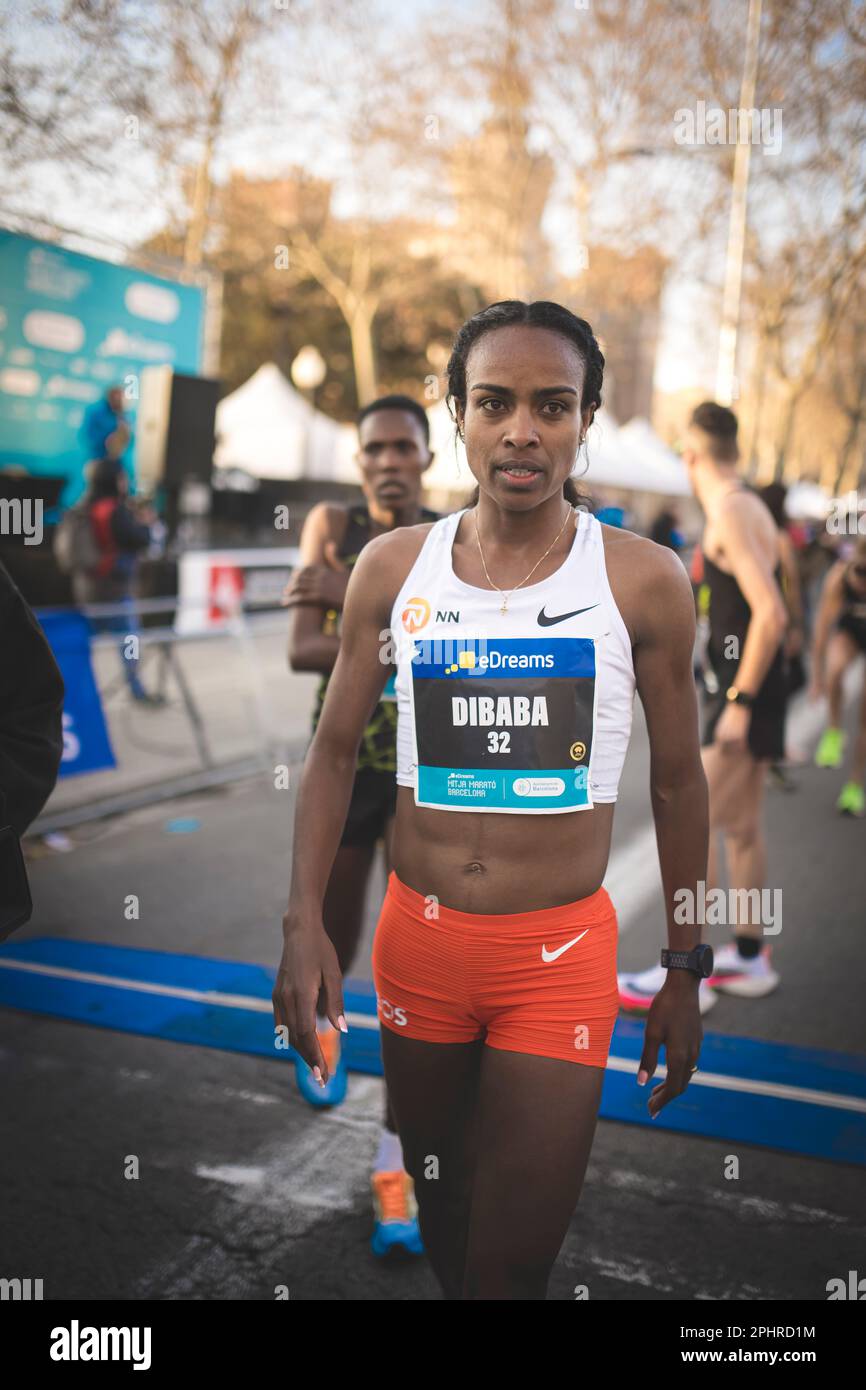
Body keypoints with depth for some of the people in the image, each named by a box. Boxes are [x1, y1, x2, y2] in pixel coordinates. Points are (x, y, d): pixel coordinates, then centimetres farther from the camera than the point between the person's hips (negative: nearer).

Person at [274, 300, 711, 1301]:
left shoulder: (645, 580, -7)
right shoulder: (393, 567, -2)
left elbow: (678, 782, 2)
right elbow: (335, 749, 4)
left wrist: (686, 973, 5)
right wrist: (304, 924, -5)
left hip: (562, 954, -2)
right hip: (416, 937, 3)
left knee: (513, 1263, 1)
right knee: (440, 1212, 22)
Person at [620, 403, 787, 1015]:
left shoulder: (731, 512, -17)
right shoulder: (749, 506, 13)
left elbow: (771, 613, -26)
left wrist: (739, 703, -23)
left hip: (745, 687, -10)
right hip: (746, 685, 10)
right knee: (741, 826, 16)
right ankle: (749, 958, 27)